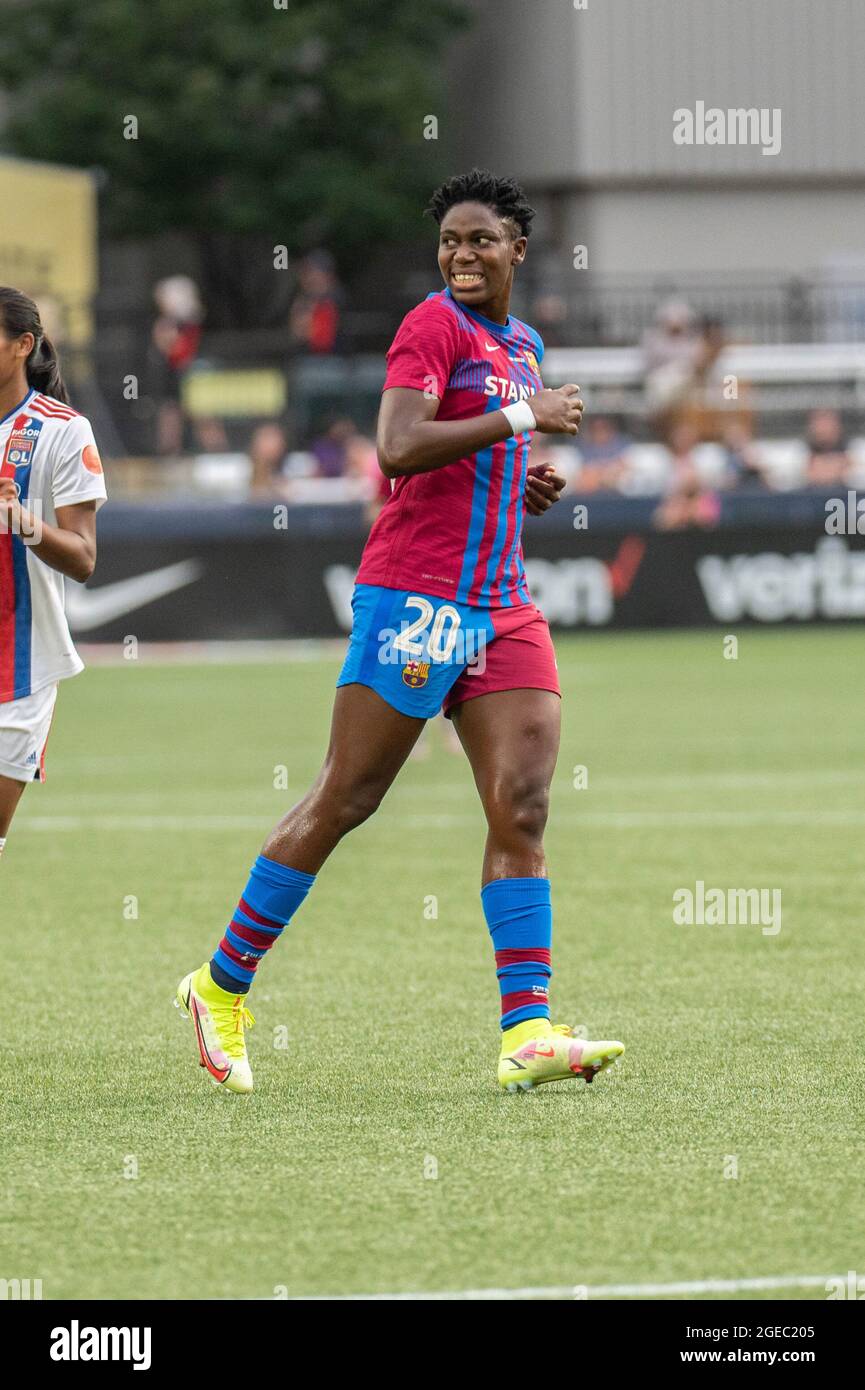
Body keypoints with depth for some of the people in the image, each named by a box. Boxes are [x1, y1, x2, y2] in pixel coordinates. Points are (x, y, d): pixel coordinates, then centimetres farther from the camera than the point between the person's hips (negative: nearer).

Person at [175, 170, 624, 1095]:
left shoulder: (522, 346, 18)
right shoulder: (434, 327, -8)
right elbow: (398, 448, -22)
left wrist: (521, 485, 11)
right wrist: (522, 415, -19)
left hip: (500, 607, 7)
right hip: (414, 595, -7)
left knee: (522, 808, -6)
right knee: (344, 800, -3)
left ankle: (528, 1030, -11)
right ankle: (222, 985, 11)